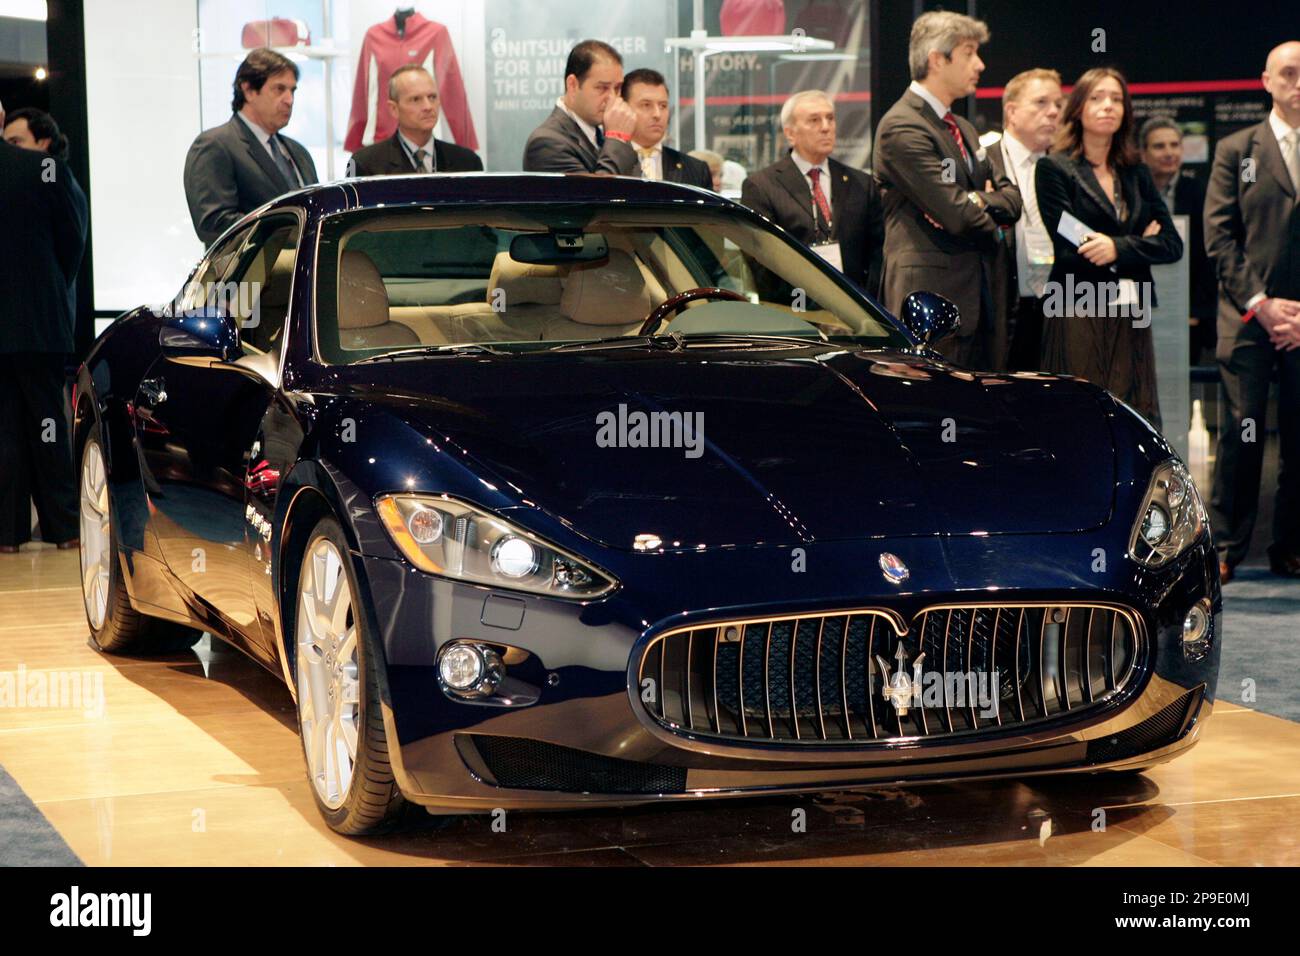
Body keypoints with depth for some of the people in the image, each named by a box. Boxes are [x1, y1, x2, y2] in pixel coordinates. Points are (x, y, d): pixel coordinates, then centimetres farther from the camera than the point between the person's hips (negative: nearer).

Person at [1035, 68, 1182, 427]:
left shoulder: (1136, 175, 17)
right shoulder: (1054, 168, 1)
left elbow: (1172, 244, 6)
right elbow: (1068, 252, -9)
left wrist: (1119, 248, -12)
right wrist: (1140, 243, -1)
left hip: (1132, 322, 5)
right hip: (1077, 317, -5)